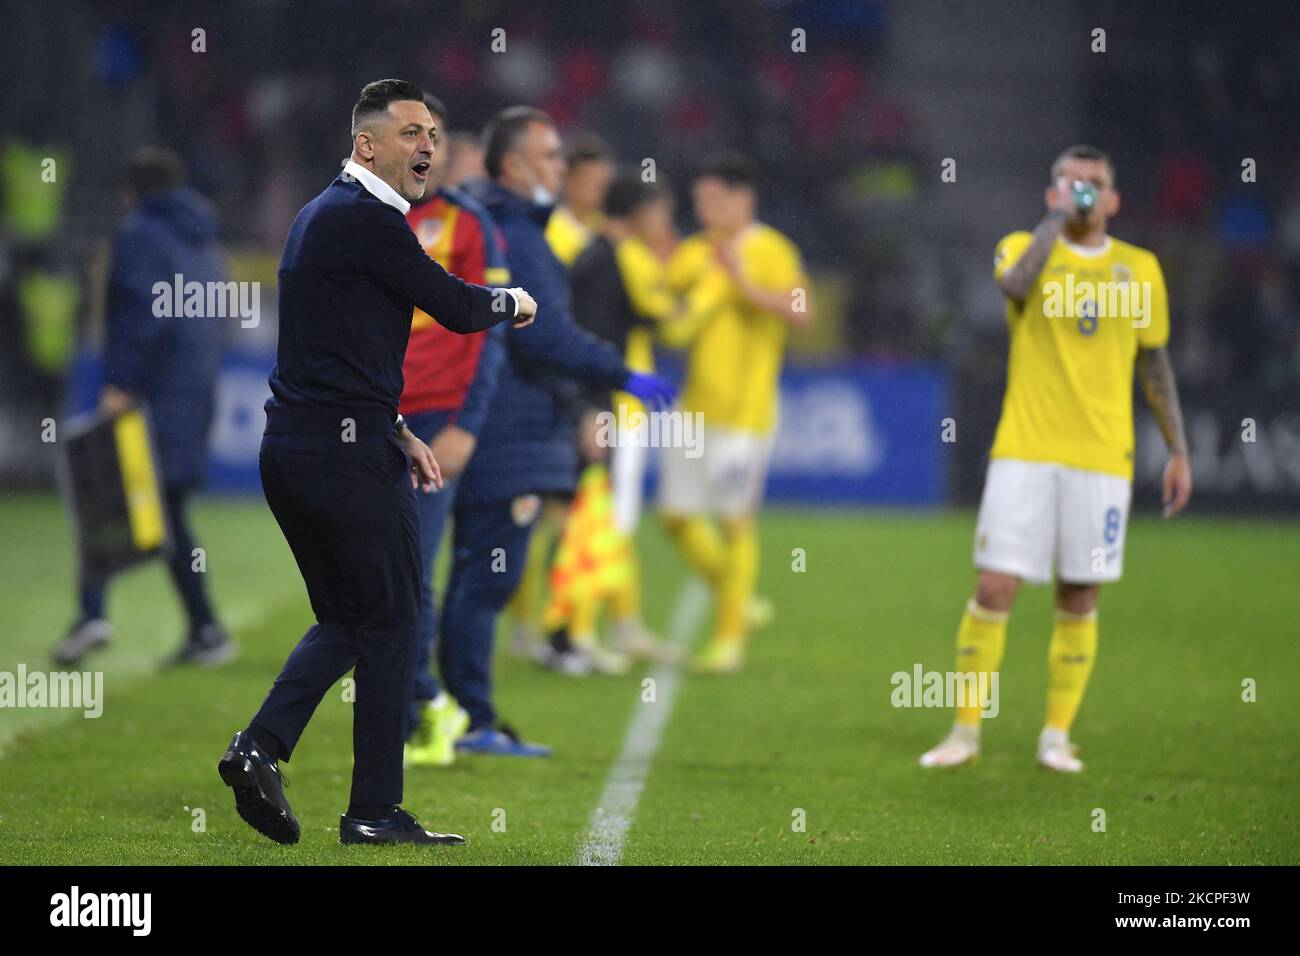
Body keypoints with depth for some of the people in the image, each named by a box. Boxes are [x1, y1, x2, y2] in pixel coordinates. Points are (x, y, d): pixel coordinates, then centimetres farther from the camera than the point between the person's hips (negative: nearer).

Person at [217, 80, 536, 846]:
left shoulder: (324, 214, 19)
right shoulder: (368, 218, -12)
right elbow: (456, 307, -11)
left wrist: (399, 432, 23)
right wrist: (512, 303, 10)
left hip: (293, 444, 9)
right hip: (349, 452, -9)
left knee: (346, 619, 17)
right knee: (393, 623, 0)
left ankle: (260, 747, 1)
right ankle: (376, 809, 3)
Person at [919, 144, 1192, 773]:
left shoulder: (1139, 268, 10)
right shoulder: (1024, 247, 3)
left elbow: (1155, 363, 17)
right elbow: (1017, 283, -23)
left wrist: (1177, 450, 14)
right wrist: (1059, 216, -16)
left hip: (1102, 457, 2)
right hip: (1024, 453, -2)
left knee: (1079, 599, 3)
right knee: (994, 588, -6)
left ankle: (1057, 734, 14)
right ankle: (966, 731, 5)